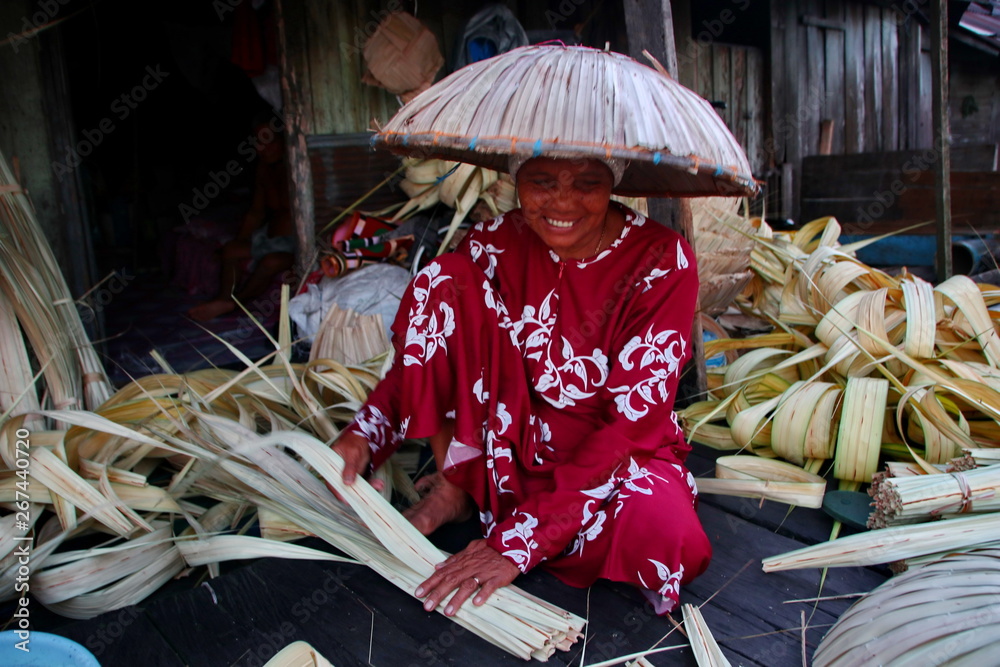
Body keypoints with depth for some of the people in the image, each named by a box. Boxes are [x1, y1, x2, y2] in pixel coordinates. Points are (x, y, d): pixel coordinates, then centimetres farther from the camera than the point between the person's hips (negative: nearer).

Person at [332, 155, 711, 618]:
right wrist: (363, 438, -26)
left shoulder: (662, 262, -19)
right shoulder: (495, 245, -10)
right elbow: (422, 354, -5)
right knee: (442, 283, -16)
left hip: (620, 456, -2)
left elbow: (632, 424, -25)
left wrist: (517, 540, -31)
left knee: (668, 536, -37)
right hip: (513, 450, 3)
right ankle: (455, 487, -5)